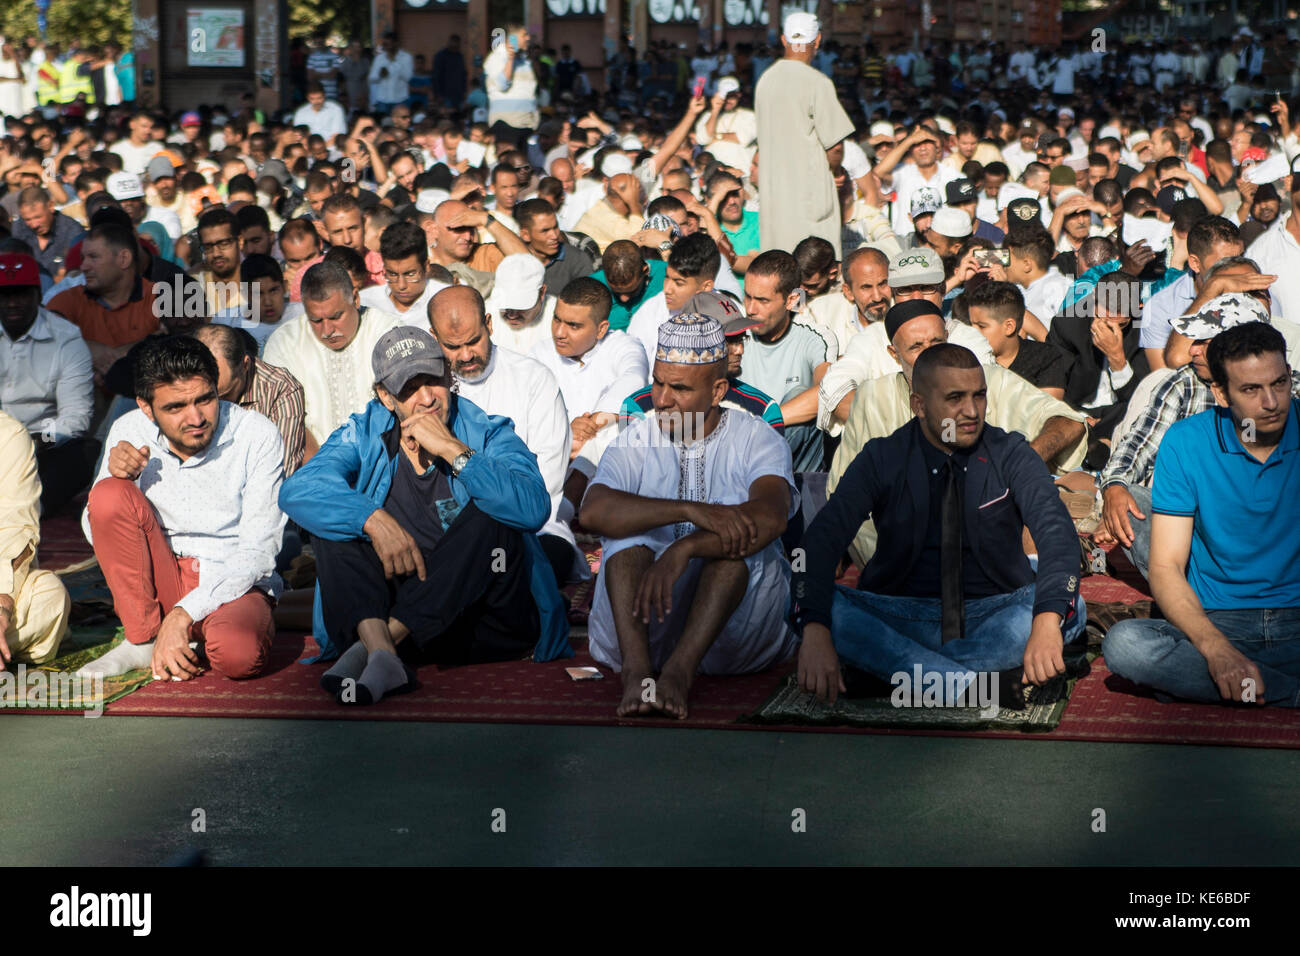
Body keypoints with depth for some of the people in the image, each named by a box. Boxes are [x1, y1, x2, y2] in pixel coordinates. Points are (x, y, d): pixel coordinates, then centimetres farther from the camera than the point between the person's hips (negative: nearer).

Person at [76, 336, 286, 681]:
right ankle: (143, 639, -9)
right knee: (111, 495, -22)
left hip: (236, 585, -4)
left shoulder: (257, 436, -12)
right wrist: (115, 475, -18)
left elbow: (258, 554, -13)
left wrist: (182, 614, -23)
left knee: (238, 653, -38)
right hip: (160, 583, 4)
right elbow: (97, 534, 3)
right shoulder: (129, 432, -4)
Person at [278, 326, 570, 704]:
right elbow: (297, 491, -12)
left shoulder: (488, 435, -1)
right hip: (389, 609, 2)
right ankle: (383, 655, -39)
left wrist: (453, 451, -22)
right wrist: (373, 519, -26)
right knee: (341, 520, -15)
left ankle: (373, 645, -32)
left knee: (490, 518, -26)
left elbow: (534, 508, -21)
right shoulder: (365, 435, 6)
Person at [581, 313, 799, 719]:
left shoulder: (756, 439, 2)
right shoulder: (634, 444, 6)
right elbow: (593, 510, -17)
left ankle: (679, 670, -43)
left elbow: (772, 515, -21)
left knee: (735, 535, -25)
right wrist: (690, 511, -30)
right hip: (644, 623, 1)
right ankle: (636, 668, -43)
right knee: (627, 528, -22)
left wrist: (684, 549, -36)